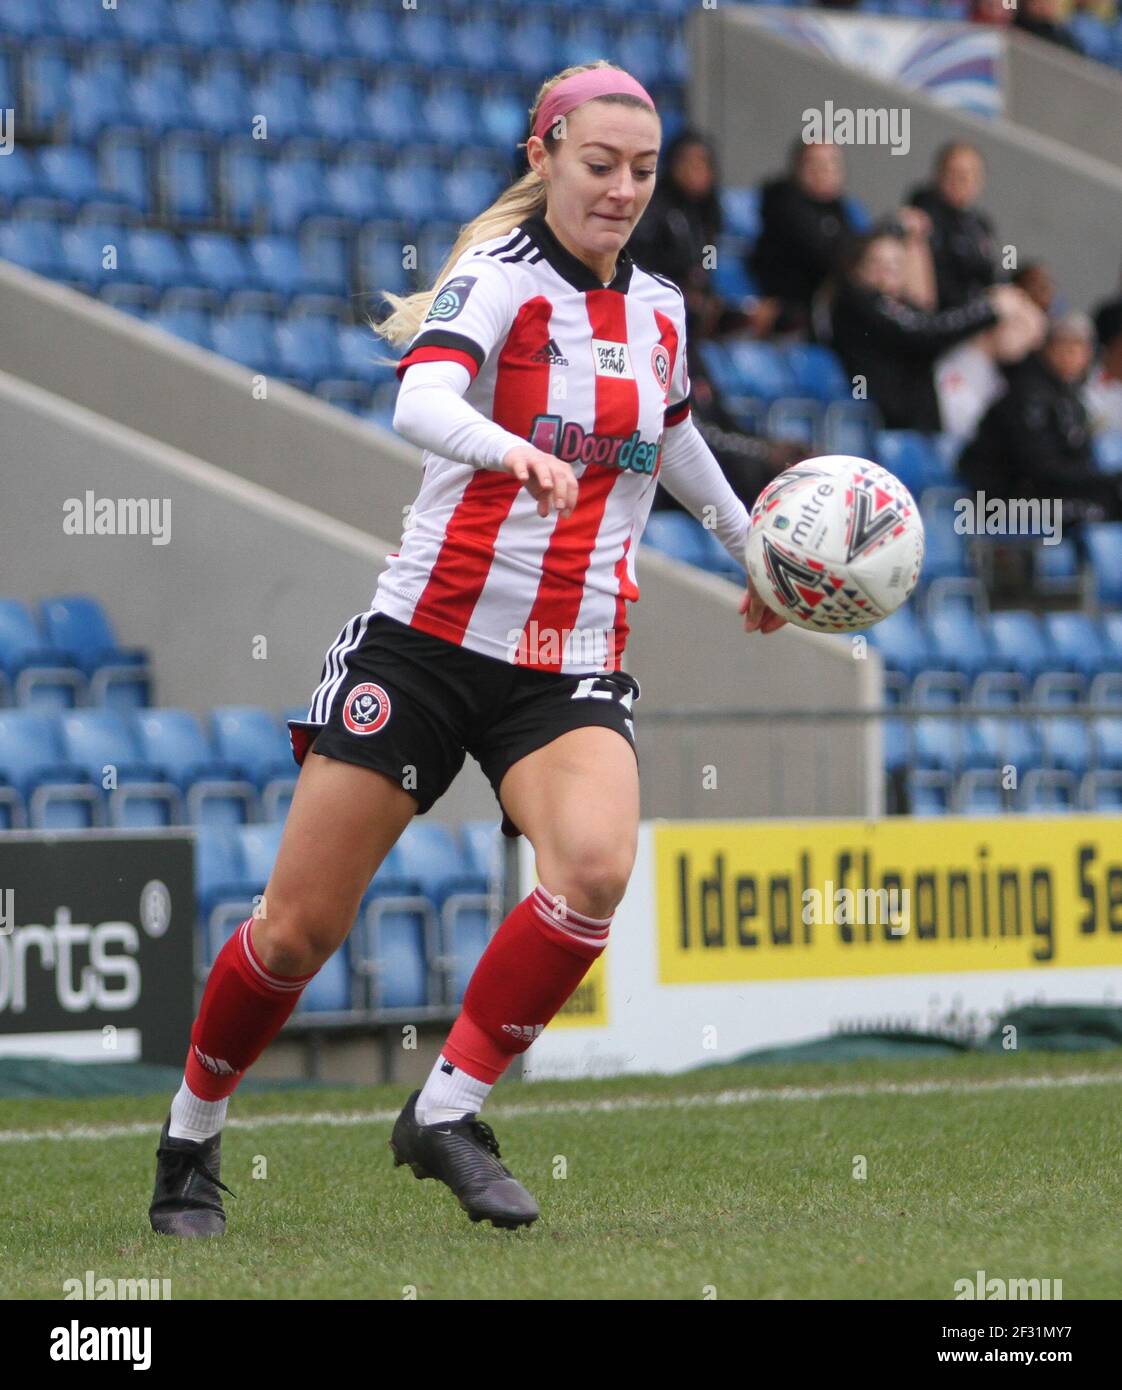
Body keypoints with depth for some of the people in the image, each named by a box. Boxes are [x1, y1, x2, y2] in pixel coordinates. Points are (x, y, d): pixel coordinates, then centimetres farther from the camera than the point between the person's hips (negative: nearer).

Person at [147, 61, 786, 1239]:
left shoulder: (658, 311, 8)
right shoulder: (496, 280, -10)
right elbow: (420, 403, -32)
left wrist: (748, 542, 42)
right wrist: (515, 451, -51)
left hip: (572, 669, 4)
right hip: (428, 643, -4)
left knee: (595, 868, -26)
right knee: (299, 927, -1)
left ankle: (446, 1112, -12)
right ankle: (188, 1144, 23)